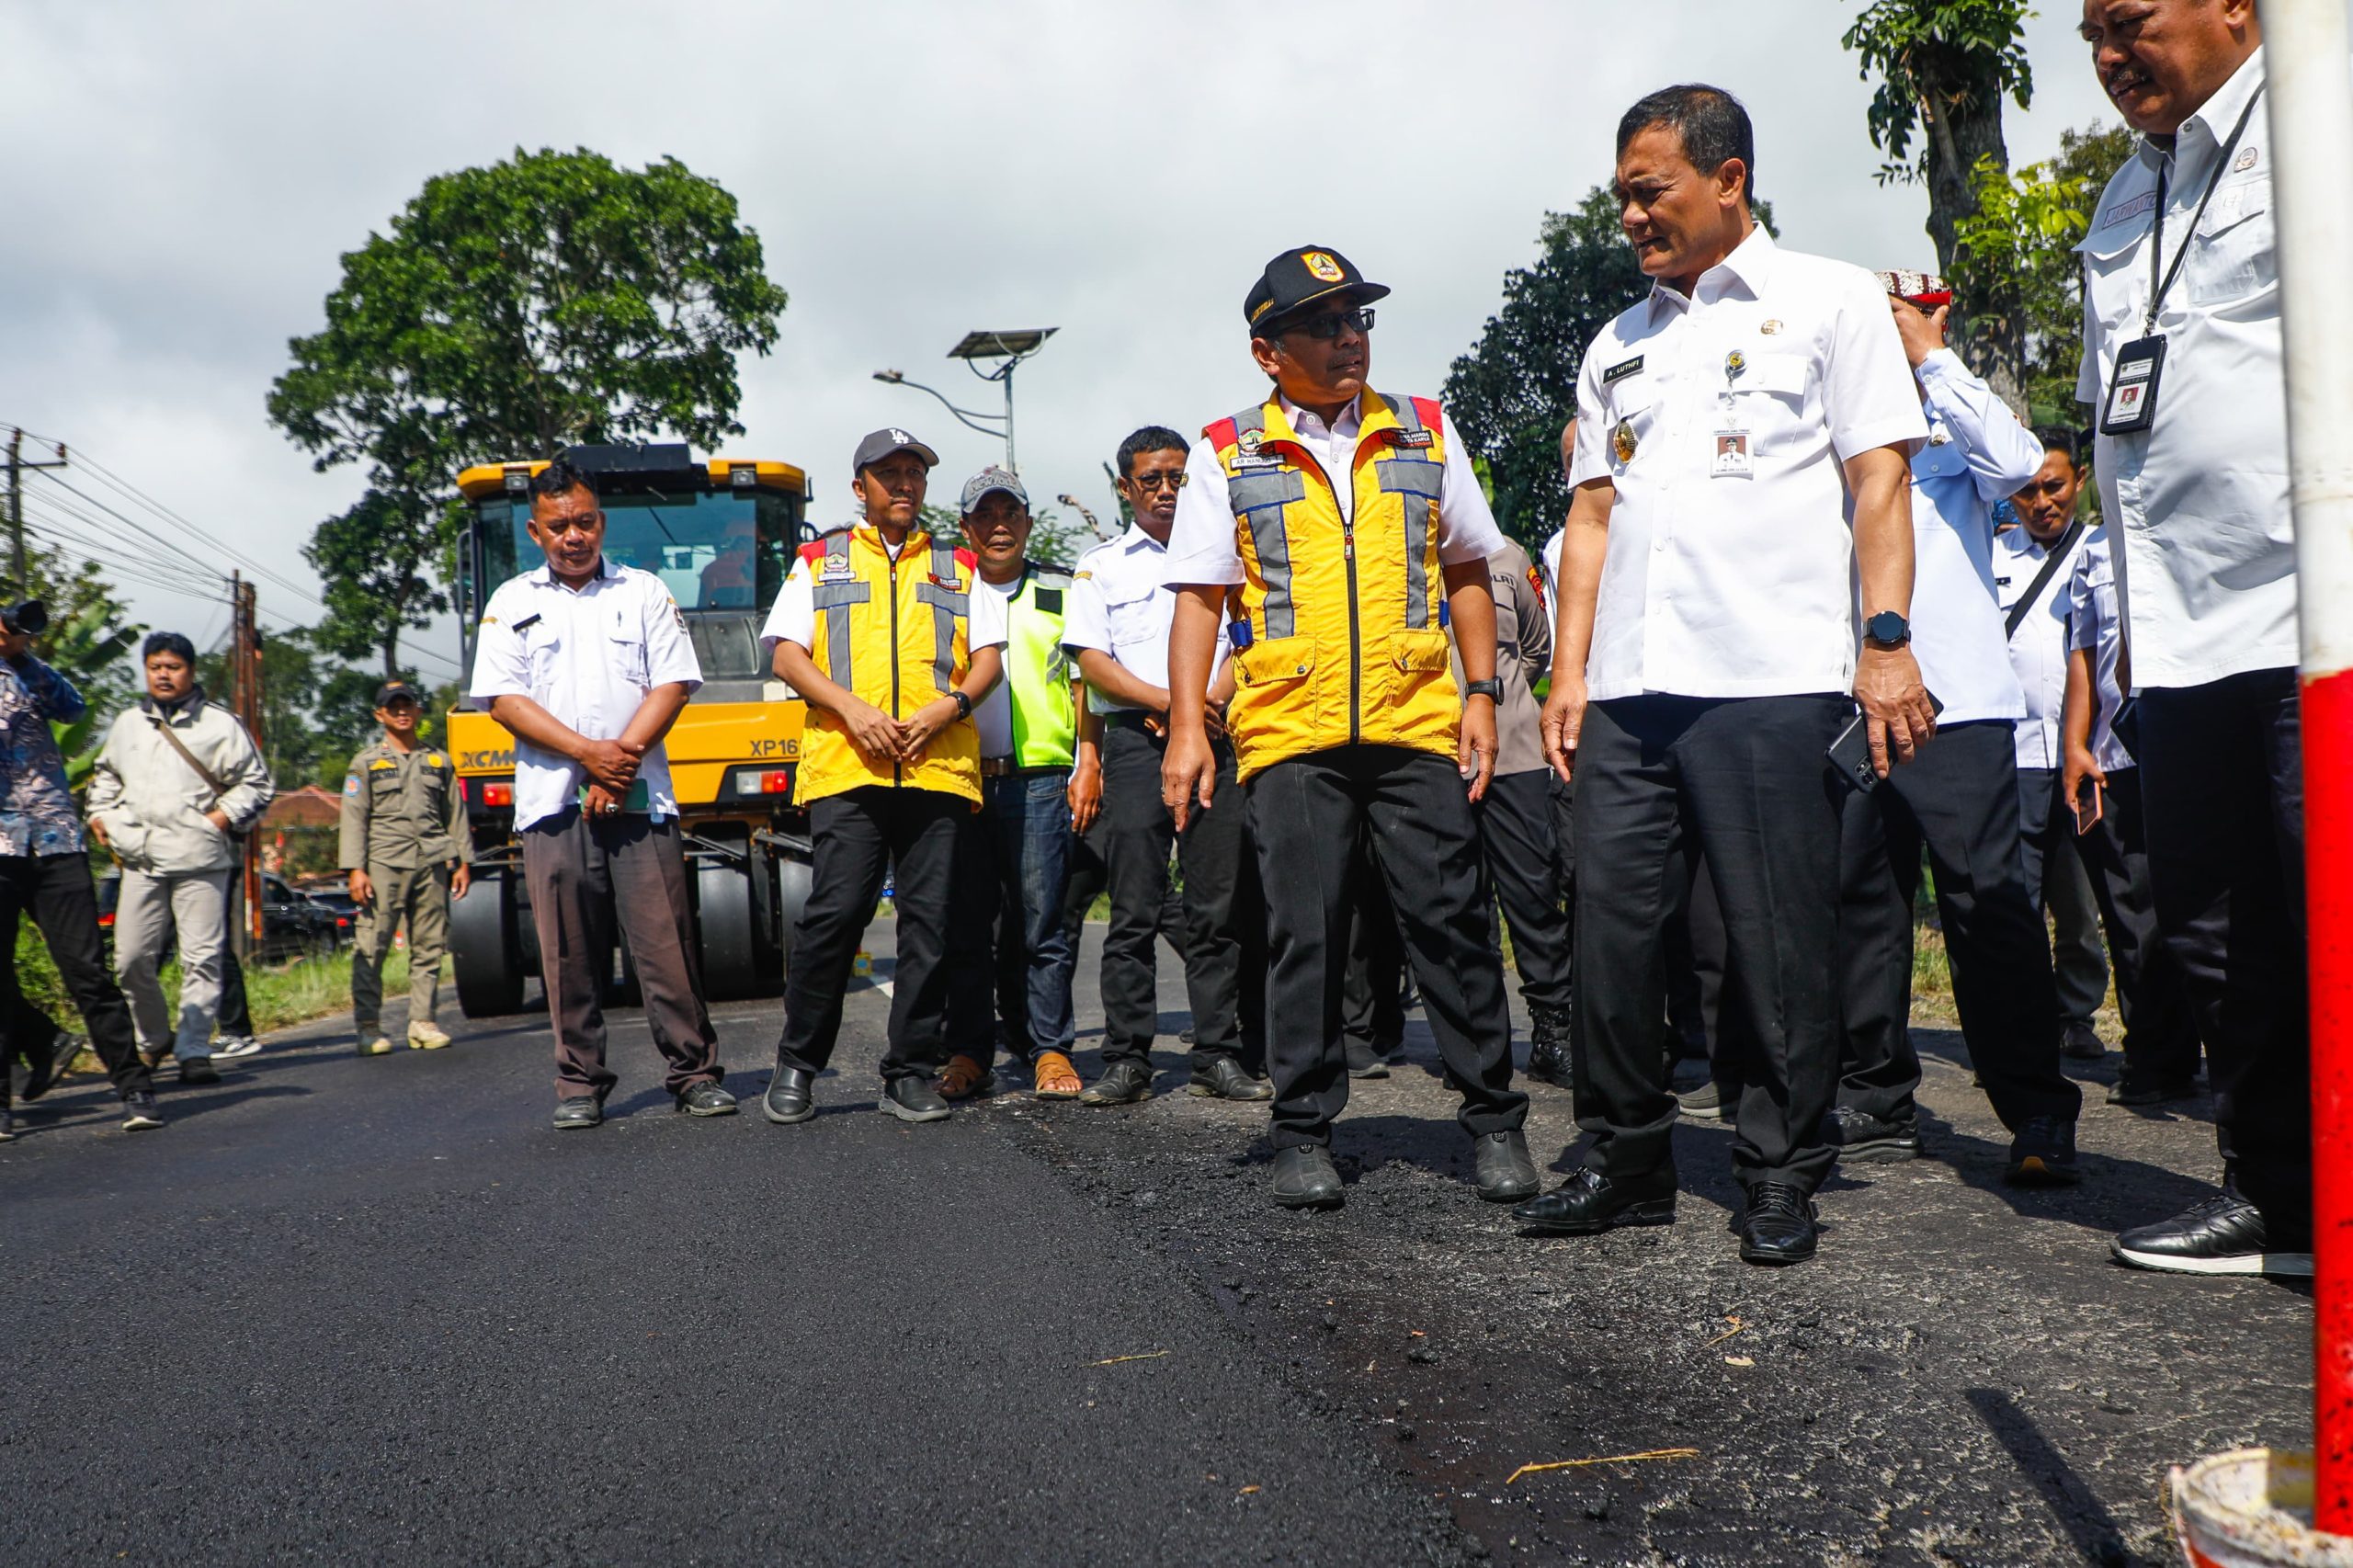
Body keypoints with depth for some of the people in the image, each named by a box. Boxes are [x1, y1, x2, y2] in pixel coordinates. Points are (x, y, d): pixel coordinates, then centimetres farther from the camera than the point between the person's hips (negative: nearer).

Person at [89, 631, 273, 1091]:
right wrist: (100, 816, 16)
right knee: (131, 959, 2)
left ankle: (194, 1050, 1)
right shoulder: (126, 724, 16)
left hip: (200, 861, -4)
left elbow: (255, 783, 4)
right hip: (140, 860, 4)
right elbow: (105, 775, 31)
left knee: (202, 958, -5)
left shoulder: (219, 724, 3)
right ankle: (154, 1039, 22)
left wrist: (221, 818, -7)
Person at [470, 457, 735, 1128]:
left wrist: (622, 759, -10)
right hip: (552, 802, 1)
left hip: (640, 798, -1)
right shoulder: (511, 603, 12)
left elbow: (673, 684, 3)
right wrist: (589, 752, -10)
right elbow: (504, 699, 2)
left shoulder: (645, 592, 12)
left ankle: (696, 1073, 4)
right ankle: (580, 1082, 11)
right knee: (569, 953, 2)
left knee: (666, 942, -2)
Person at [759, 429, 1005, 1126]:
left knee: (928, 922, 0)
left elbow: (989, 658, 15)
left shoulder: (960, 566, 21)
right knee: (834, 914, -8)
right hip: (844, 763, -2)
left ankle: (912, 1074, 8)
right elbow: (787, 655, 8)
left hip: (938, 765, 2)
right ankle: (797, 1065, 7)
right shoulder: (820, 561, 17)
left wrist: (949, 706, -6)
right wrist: (853, 709, -8)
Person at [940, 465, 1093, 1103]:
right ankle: (969, 1054, 11)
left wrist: (1088, 763, -1)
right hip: (960, 780, 1)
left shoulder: (1062, 591, 13)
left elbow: (1084, 679, 10)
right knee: (966, 926, 3)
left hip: (1041, 780, -1)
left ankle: (1050, 1050, 7)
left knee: (1041, 924, -1)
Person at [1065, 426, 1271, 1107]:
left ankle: (1220, 1055, 5)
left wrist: (1210, 702, -8)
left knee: (1221, 908, 0)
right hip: (1136, 742, -1)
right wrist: (1170, 702, -10)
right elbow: (1092, 659, 3)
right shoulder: (1101, 564, 13)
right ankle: (1127, 1061, 1)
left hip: (1216, 741, 1)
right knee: (1134, 911, -3)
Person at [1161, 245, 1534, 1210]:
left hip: (1418, 724, 1)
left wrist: (1480, 695, 7)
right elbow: (1199, 596, 5)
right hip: (1288, 731, -1)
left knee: (1451, 922, 1)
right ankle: (1303, 1136, 14)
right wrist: (1187, 727, -3)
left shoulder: (1425, 434, 12)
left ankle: (1495, 1123, 14)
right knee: (1305, 935, 2)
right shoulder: (1226, 456, 6)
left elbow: (1467, 573, 15)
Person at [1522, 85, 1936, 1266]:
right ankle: (1628, 1159, 16)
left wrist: (1887, 640, -10)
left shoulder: (1829, 300, 8)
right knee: (1612, 922, 4)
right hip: (1627, 688, 5)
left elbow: (1879, 480, 1)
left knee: (1777, 934, -2)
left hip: (1771, 680, -5)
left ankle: (1780, 1172, 11)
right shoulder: (1616, 348, 22)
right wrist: (1570, 667, 9)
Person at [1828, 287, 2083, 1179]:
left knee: (1986, 903, -7)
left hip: (1956, 703, -4)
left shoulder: (1959, 426, 11)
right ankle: (1877, 1102, 16)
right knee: (1859, 900, 6)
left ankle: (2040, 1114, -1)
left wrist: (1930, 355, -5)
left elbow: (2016, 461, -10)